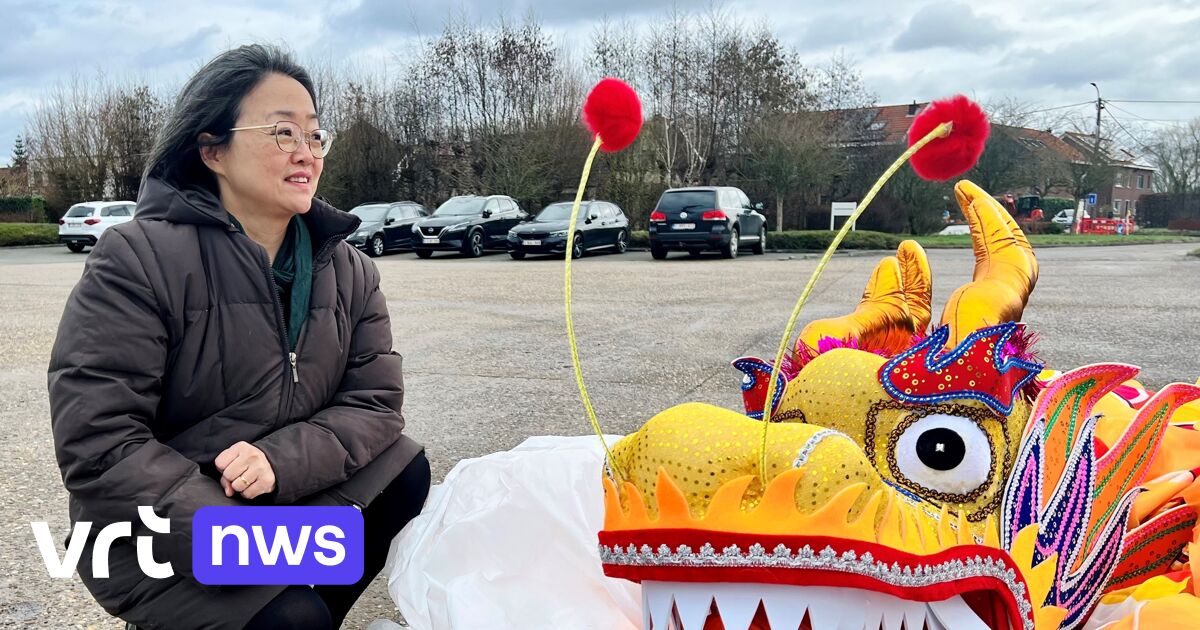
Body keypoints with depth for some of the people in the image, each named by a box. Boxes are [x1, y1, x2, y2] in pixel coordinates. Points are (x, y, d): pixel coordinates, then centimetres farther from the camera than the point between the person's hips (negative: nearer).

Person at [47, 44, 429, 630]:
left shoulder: (349, 270, -1)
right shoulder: (137, 259, -16)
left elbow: (375, 401, -5)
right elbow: (97, 443, -22)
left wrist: (281, 461, -26)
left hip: (294, 494, 5)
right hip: (160, 535, -5)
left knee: (405, 471, -15)